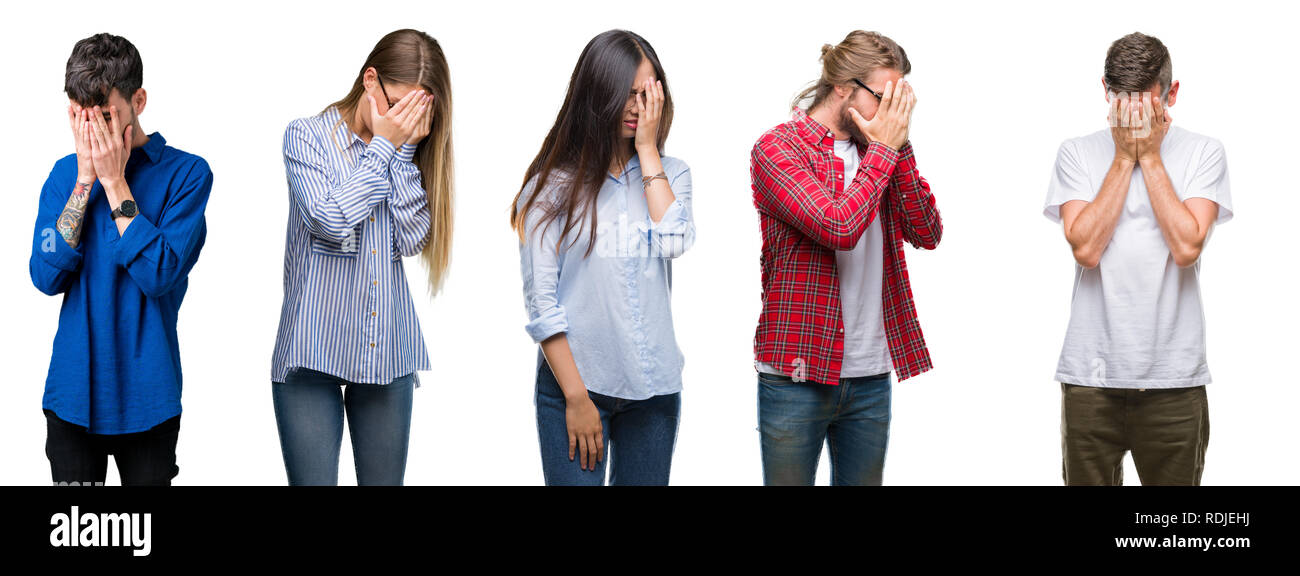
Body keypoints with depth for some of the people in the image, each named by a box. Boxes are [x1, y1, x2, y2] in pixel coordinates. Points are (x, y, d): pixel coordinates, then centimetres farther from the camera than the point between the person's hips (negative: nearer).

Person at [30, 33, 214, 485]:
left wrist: (114, 181, -15)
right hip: (72, 394, 3)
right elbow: (46, 277, -7)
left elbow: (161, 276, -18)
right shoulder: (65, 174, 5)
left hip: (146, 399, -3)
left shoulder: (186, 173, -7)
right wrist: (85, 180, -11)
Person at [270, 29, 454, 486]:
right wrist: (383, 145, -10)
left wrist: (404, 151, -8)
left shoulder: (406, 151, 10)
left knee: (384, 479, 8)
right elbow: (331, 221, -17)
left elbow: (413, 238, -3)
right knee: (313, 480, -5)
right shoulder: (307, 136, -2)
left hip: (387, 353, 4)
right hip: (313, 353, -4)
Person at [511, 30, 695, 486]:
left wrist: (647, 149, -4)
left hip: (653, 387, 3)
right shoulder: (553, 186, -1)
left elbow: (674, 242, -11)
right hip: (573, 380, -3)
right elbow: (540, 303, -4)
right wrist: (576, 398, -9)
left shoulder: (669, 174, 10)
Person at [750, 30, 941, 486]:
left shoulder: (873, 152, 12)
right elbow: (839, 227, -21)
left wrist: (900, 148, -5)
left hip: (871, 375, 6)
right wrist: (883, 149, -12)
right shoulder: (778, 148, -8)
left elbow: (927, 234, 2)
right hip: (797, 377, -6)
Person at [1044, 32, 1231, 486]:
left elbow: (1187, 247, -12)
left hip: (1174, 379, 0)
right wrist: (1125, 158, -7)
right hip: (1091, 375, 0)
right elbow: (1085, 248, -10)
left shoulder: (1203, 153, 2)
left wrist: (1150, 157, -7)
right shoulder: (1077, 153, 4)